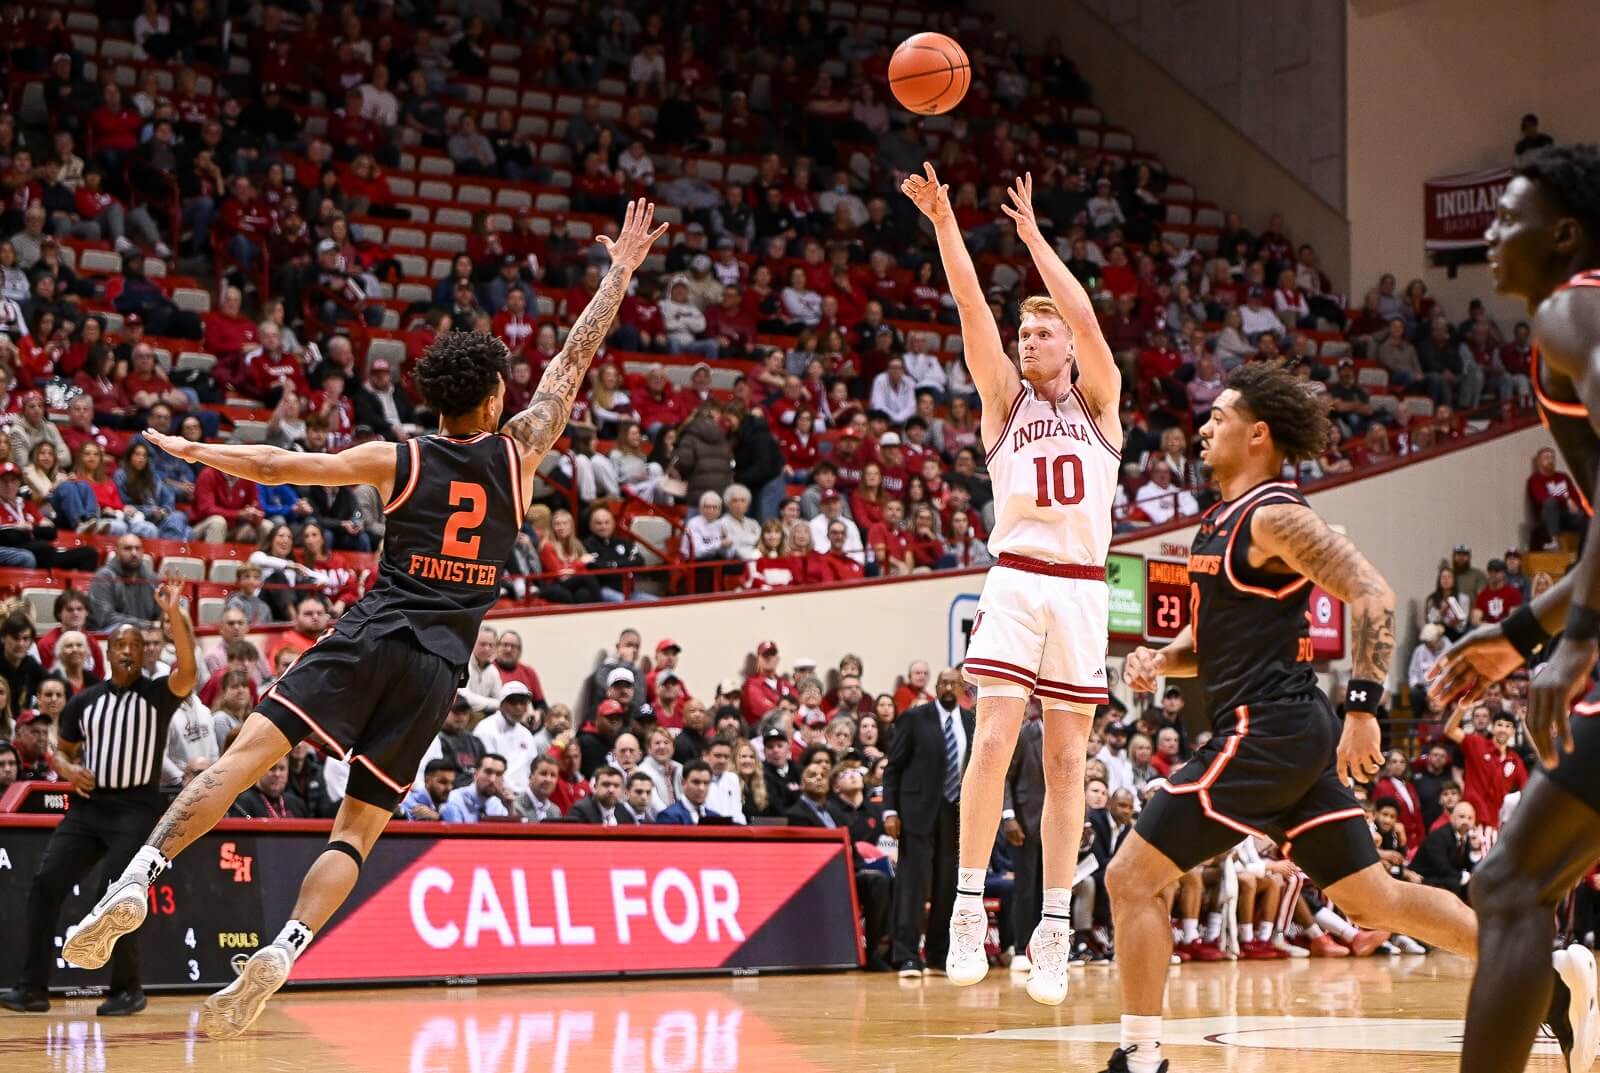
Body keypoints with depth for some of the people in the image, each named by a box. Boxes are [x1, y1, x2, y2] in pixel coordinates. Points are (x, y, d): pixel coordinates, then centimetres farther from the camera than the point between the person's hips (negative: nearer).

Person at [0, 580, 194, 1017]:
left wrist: (174, 614, -34)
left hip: (138, 808, -4)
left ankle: (127, 989, 4)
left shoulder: (158, 694, -2)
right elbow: (60, 750, 22)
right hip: (88, 805, 4)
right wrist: (69, 770, -2)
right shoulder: (84, 701, 11)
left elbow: (188, 670, -23)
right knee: (45, 884, -7)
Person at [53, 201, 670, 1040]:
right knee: (357, 832, 4)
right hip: (437, 667, 1)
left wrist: (193, 450, 22)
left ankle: (136, 879, -27)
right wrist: (621, 271, 23)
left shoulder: (397, 460, 5)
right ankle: (277, 957, -17)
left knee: (246, 754, -8)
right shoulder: (519, 452, 6)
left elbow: (284, 466, 8)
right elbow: (575, 356, 14)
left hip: (371, 639, -1)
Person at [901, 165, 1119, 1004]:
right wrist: (943, 223, -13)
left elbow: (1086, 317, -5)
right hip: (1015, 580, 0)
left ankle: (1055, 928, 5)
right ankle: (968, 909, -12)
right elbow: (974, 310, -2)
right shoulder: (1005, 399, 12)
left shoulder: (1098, 401, 11)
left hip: (1082, 588, 0)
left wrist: (1032, 234, -5)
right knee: (993, 740, -14)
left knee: (1065, 762, 2)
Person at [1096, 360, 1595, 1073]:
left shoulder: (1273, 517, -11)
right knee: (1373, 899, 12)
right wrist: (1158, 661, 6)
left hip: (1267, 732, -10)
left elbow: (1372, 595, -20)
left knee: (1132, 878, -7)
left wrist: (1362, 707, -26)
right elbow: (1217, 639, 27)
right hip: (1288, 736, 10)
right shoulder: (1222, 522, 18)